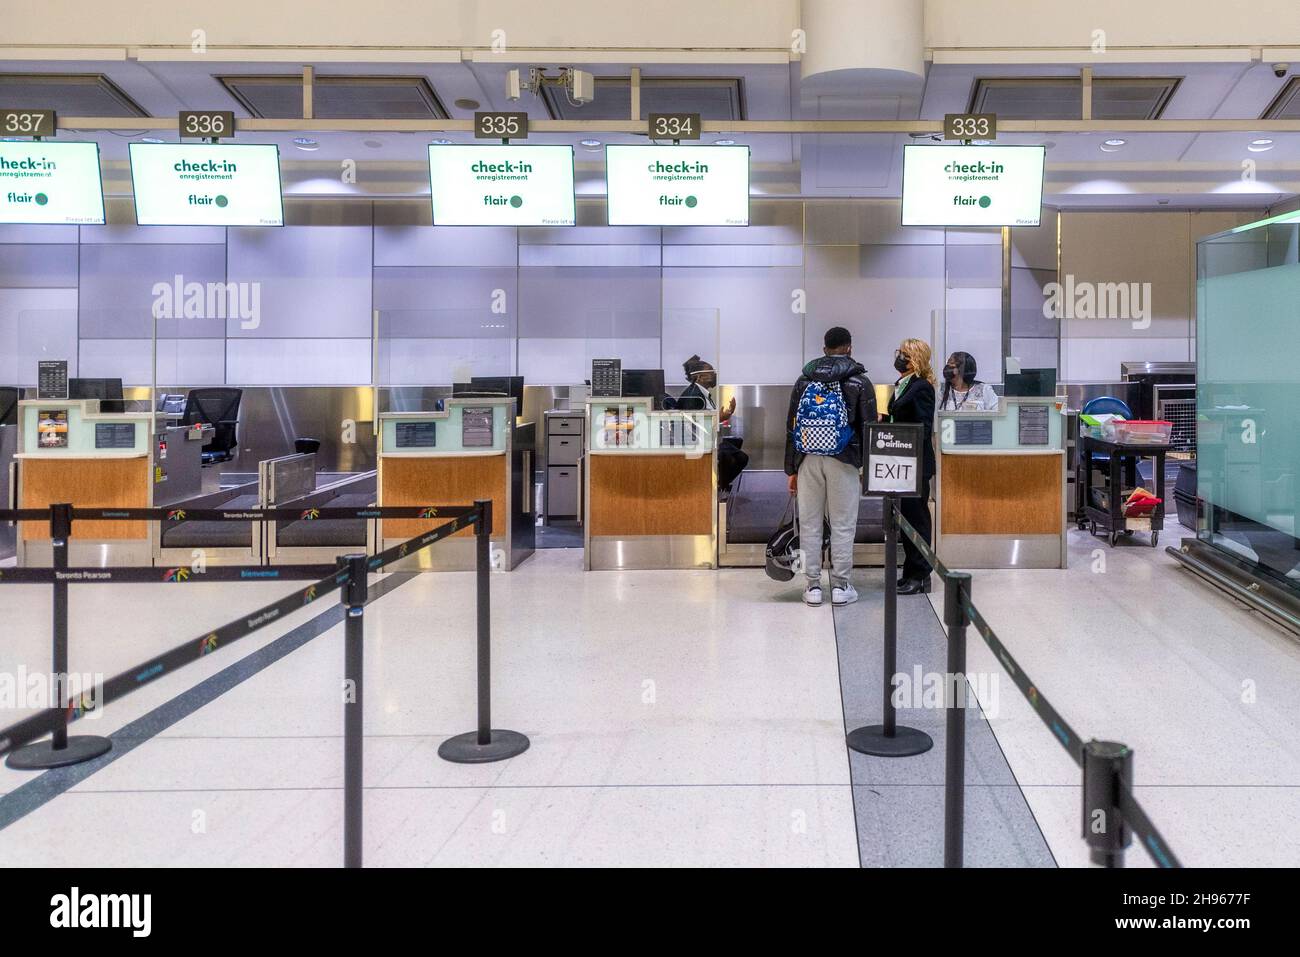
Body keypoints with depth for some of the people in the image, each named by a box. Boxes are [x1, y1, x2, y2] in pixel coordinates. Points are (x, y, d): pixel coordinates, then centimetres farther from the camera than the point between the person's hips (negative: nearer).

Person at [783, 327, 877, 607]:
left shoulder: (804, 380, 8)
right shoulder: (860, 382, 1)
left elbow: (791, 427, 8)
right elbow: (868, 427, -4)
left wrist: (791, 470, 11)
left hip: (808, 460, 2)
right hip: (844, 462, -2)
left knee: (809, 524, 7)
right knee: (843, 525, 4)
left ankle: (813, 586, 10)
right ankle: (840, 586, 7)